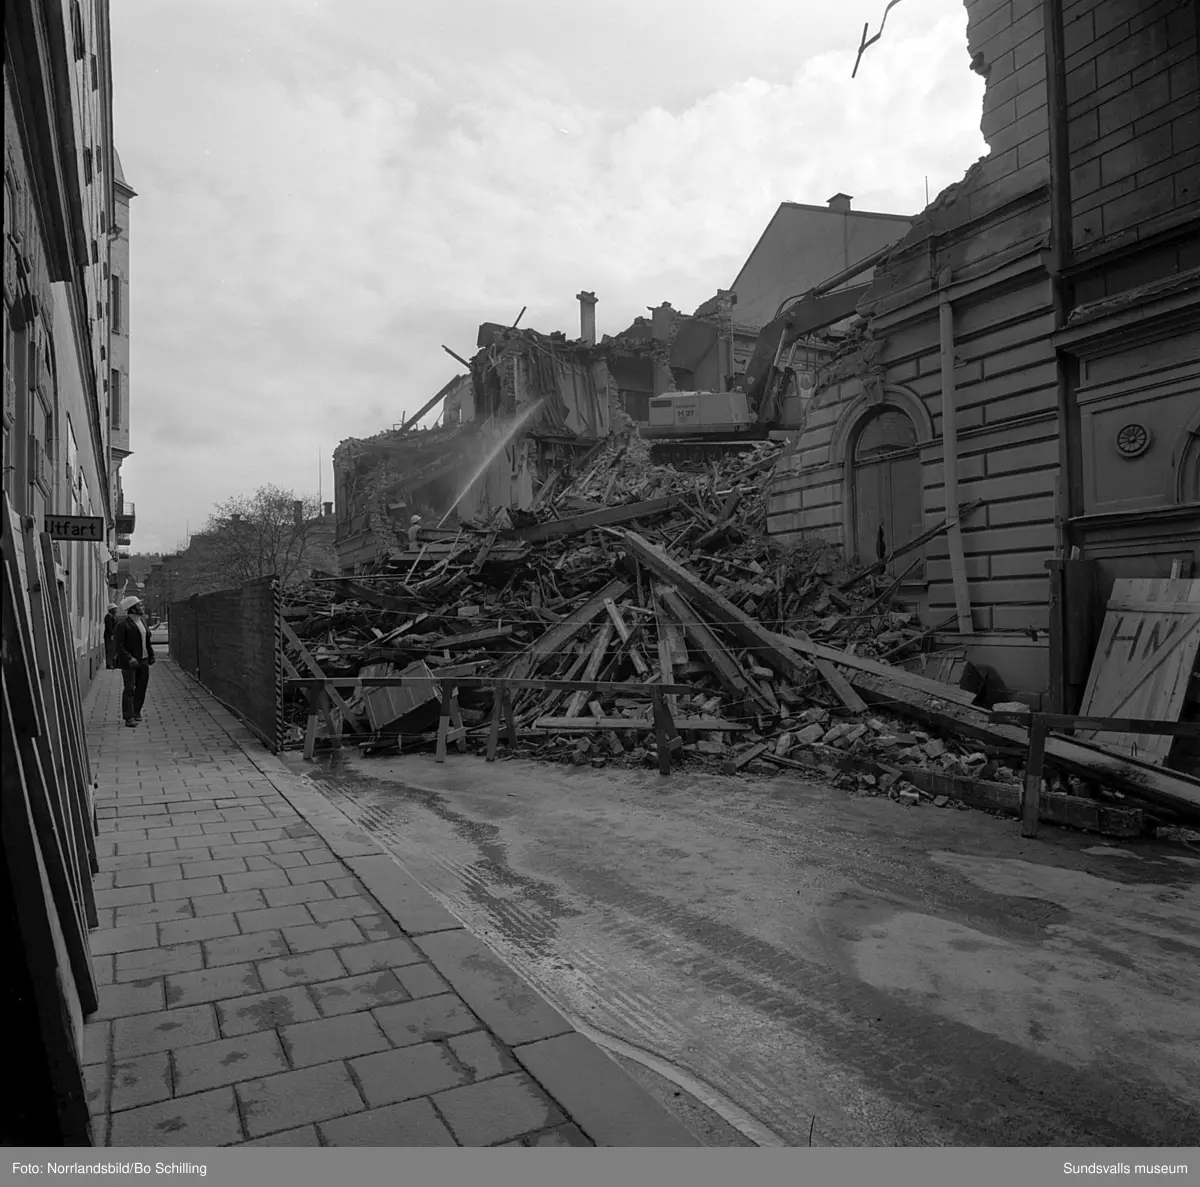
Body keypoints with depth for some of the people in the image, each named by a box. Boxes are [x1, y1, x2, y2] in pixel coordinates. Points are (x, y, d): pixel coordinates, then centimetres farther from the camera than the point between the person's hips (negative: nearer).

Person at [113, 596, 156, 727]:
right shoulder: (123, 625, -13)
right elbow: (118, 645, -16)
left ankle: (136, 712, 25)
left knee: (141, 688, 11)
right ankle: (129, 717, -3)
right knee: (129, 689, -5)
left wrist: (151, 654, 15)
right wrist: (129, 659, -24)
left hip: (143, 661, 7)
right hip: (129, 662, -7)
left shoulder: (142, 620, 11)